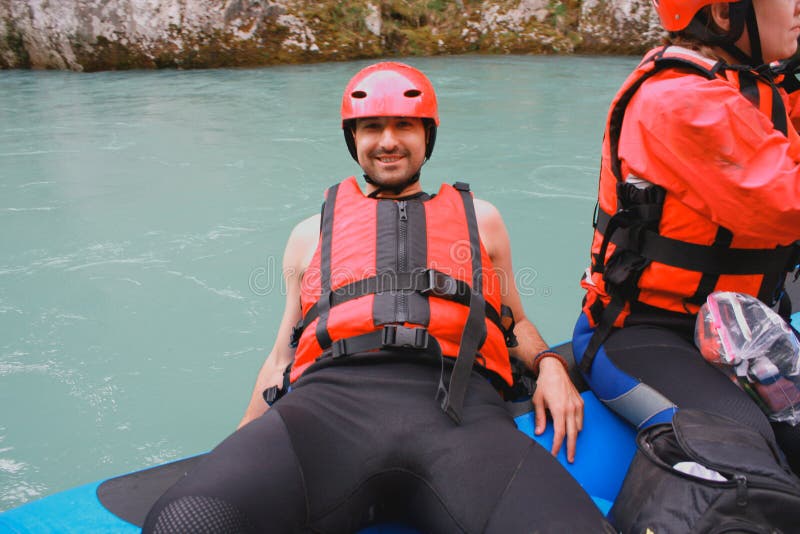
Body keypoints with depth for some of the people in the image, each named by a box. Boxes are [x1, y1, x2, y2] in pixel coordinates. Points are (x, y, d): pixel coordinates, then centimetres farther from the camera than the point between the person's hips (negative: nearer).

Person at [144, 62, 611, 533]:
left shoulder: (479, 218, 28)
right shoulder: (311, 234, 28)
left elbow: (515, 323, 31)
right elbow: (284, 357, 27)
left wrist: (548, 363, 8)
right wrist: (235, 456, 19)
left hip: (459, 407, 1)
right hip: (331, 398, 1)